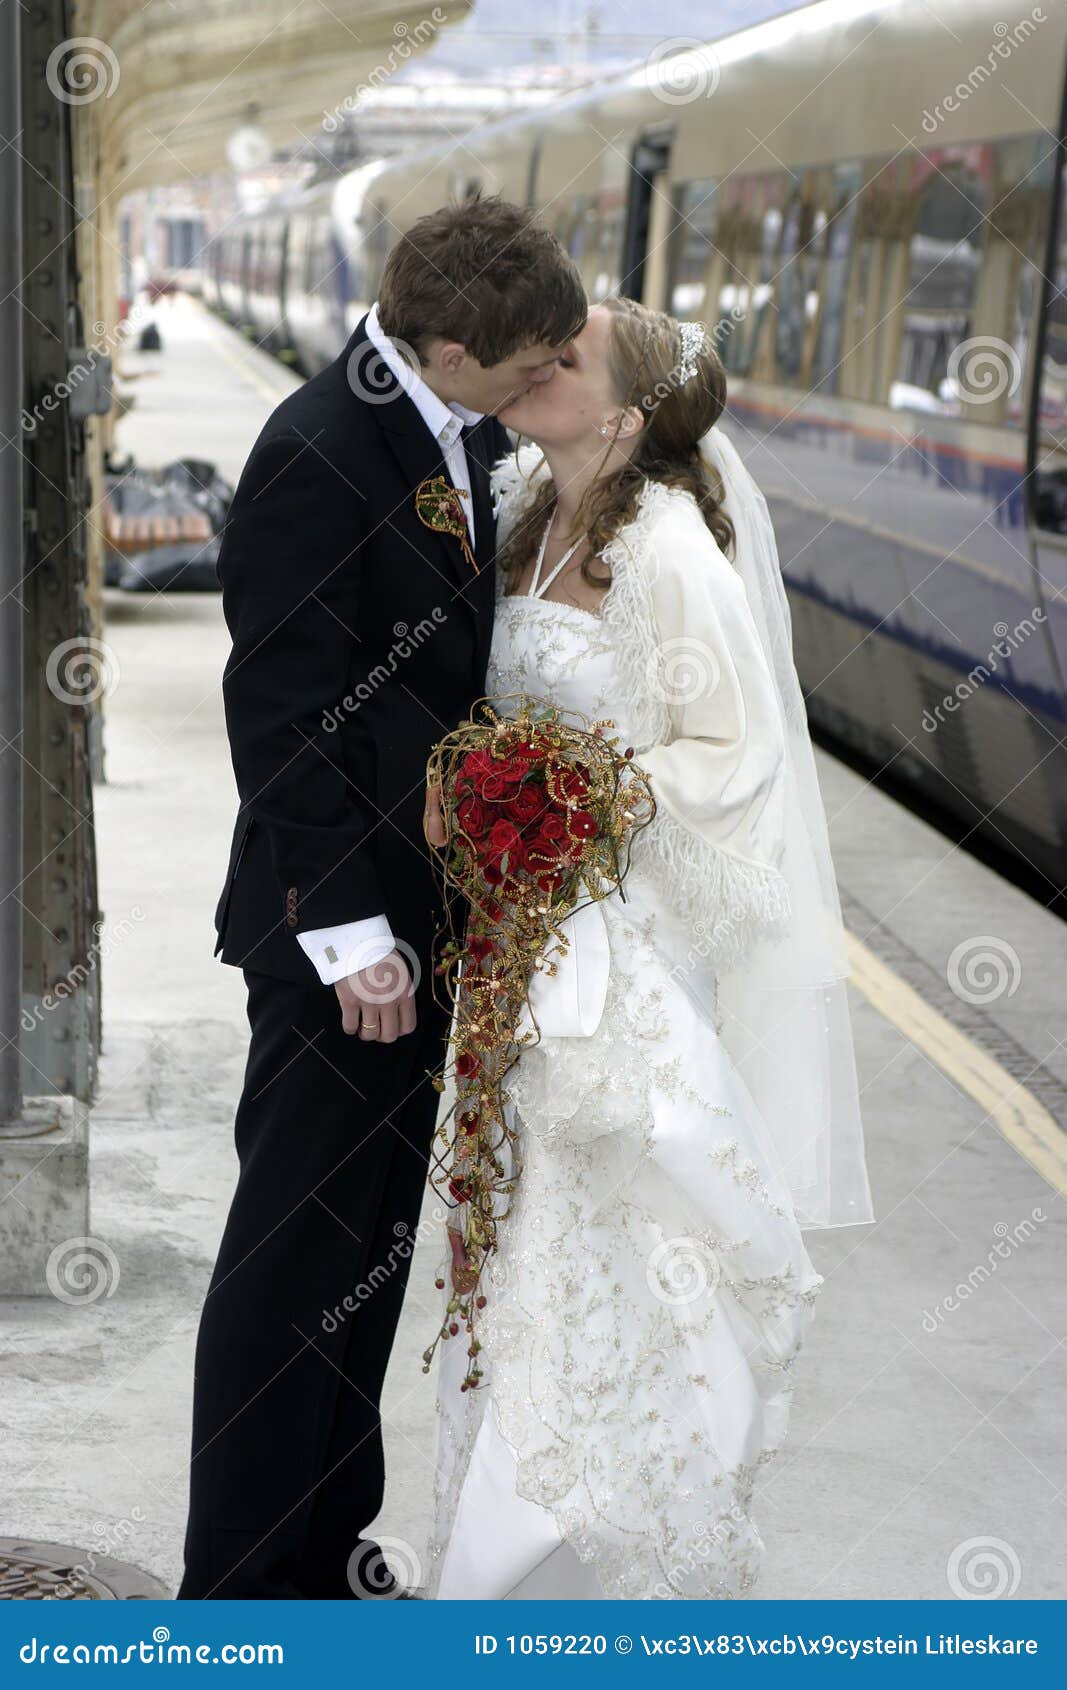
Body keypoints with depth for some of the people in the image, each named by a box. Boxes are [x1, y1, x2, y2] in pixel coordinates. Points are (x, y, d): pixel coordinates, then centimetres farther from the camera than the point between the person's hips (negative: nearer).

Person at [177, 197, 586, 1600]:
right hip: (337, 919, -8)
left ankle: (330, 1536, 34)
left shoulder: (465, 431, 6)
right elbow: (280, 708, -21)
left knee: (375, 1234, 18)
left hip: (427, 897, 8)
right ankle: (239, 1585, 17)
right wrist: (346, 930, -21)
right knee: (295, 1248, 3)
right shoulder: (320, 453, -20)